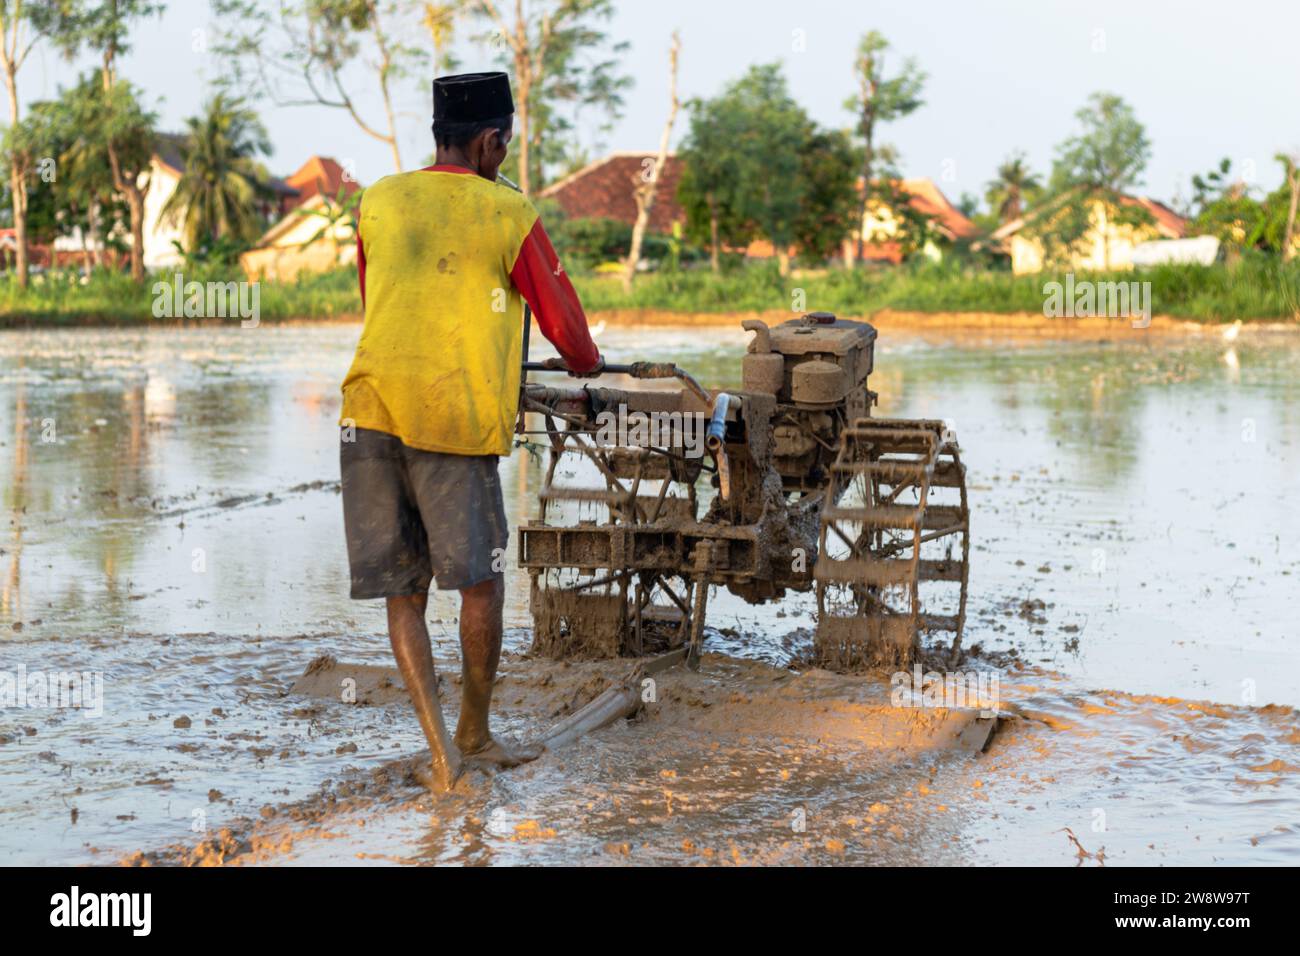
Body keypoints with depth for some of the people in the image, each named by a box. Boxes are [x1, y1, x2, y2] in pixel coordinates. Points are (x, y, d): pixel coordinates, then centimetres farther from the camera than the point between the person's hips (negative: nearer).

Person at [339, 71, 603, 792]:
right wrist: (585, 363, 35)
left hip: (372, 404, 4)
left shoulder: (380, 201, 14)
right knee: (480, 583, 10)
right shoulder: (509, 215, 1)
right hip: (458, 416, -4)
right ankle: (475, 733, 21)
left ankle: (439, 747, 3)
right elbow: (557, 311, 13)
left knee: (401, 591, 8)